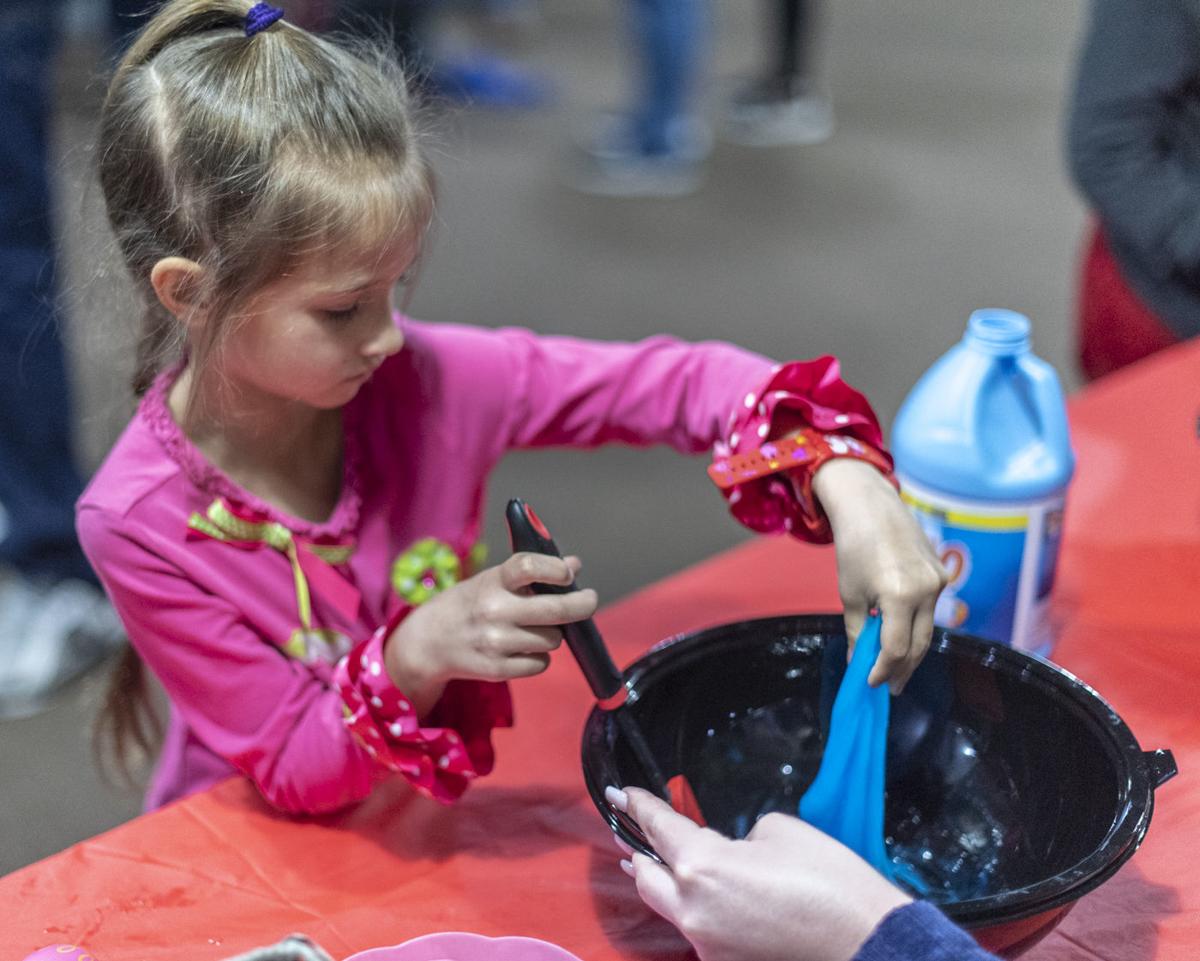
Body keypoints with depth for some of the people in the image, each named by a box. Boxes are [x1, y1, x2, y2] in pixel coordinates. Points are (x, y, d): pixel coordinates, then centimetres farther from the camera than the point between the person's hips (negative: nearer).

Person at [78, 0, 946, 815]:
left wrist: (849, 487, -29)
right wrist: (417, 656, -36)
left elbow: (683, 382, -13)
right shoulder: (136, 525, -23)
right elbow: (301, 775, -17)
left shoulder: (428, 379, -18)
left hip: (450, 810, -1)